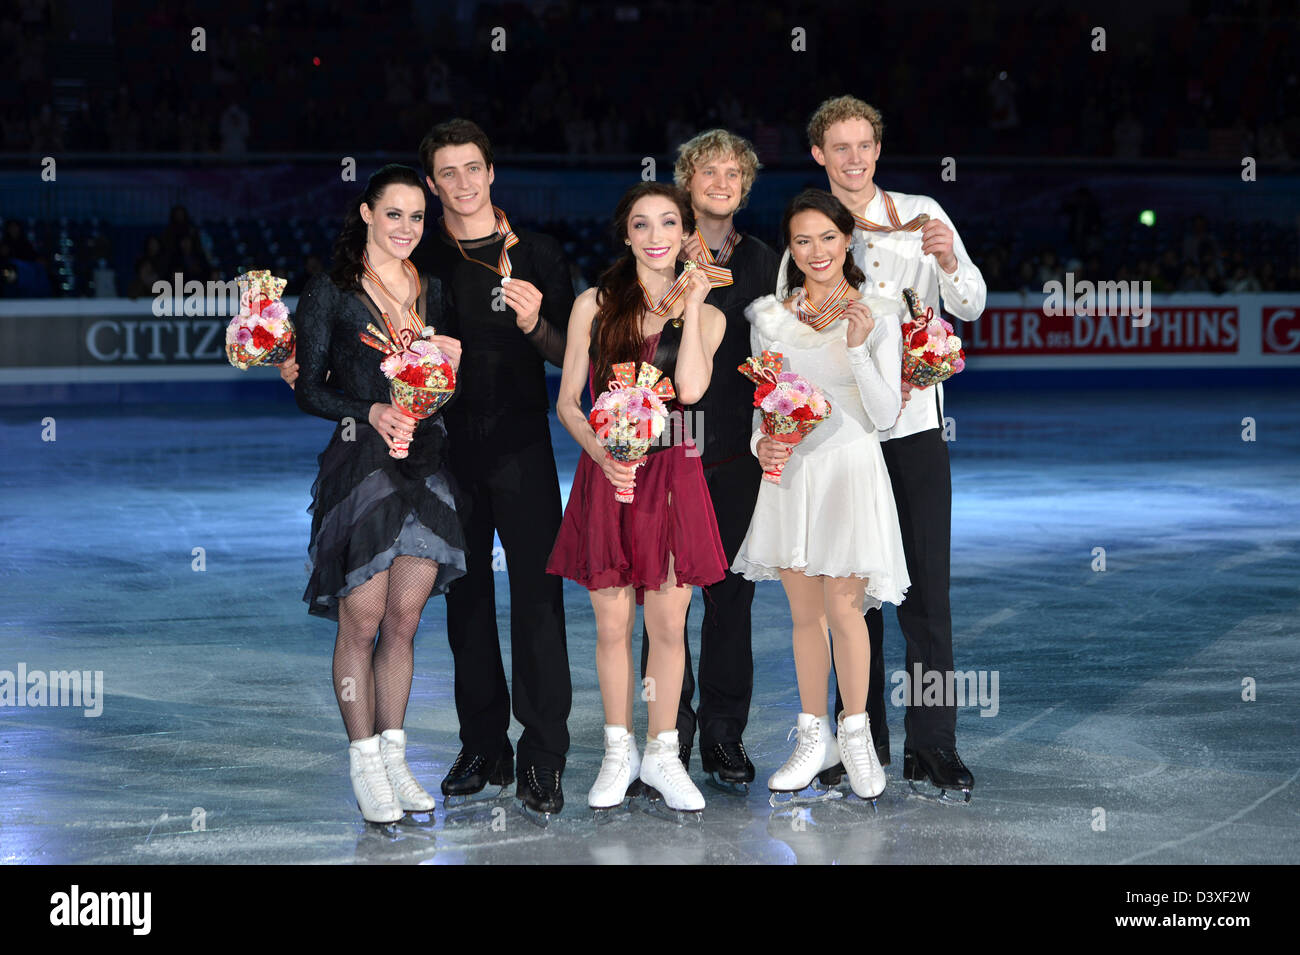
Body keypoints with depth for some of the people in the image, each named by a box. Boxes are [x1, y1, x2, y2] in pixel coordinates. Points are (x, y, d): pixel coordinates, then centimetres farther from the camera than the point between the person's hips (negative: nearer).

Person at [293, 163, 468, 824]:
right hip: (360, 464, -4)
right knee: (362, 620, -1)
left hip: (426, 462, 4)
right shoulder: (330, 292, -1)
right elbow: (309, 389, -3)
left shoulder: (432, 291, 13)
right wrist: (373, 412, -17)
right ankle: (364, 762, 9)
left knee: (404, 621, 7)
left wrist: (451, 356, -4)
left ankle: (393, 755, 16)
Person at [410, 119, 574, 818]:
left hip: (520, 443, -2)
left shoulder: (536, 255, 7)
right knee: (466, 593, 6)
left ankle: (542, 758, -5)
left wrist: (536, 324, -14)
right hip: (448, 445, 2)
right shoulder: (422, 262, 11)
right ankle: (484, 748, 15)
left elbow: (567, 356, 5)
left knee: (537, 590, -8)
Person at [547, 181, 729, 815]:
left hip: (672, 476, 0)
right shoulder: (594, 305, 6)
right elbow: (567, 403, 4)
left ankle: (661, 755, 17)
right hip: (606, 475, 0)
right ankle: (618, 752, 18)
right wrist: (602, 453, -13)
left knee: (668, 625, 3)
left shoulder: (705, 315, 7)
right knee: (613, 624, 4)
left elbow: (691, 389, -13)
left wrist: (689, 306, -8)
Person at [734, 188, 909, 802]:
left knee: (843, 606, -9)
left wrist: (858, 348, -17)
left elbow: (885, 414, -6)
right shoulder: (770, 317, 7)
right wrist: (762, 443, -9)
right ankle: (815, 742, 16)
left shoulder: (878, 315, -2)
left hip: (851, 470, -3)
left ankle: (856, 735, 7)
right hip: (791, 473, 3)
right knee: (804, 612, 7)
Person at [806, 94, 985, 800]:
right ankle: (863, 739, 15)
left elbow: (971, 305, 3)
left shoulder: (921, 214, 5)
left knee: (927, 586, -4)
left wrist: (948, 260, -16)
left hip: (914, 426, 0)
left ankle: (932, 747, 1)